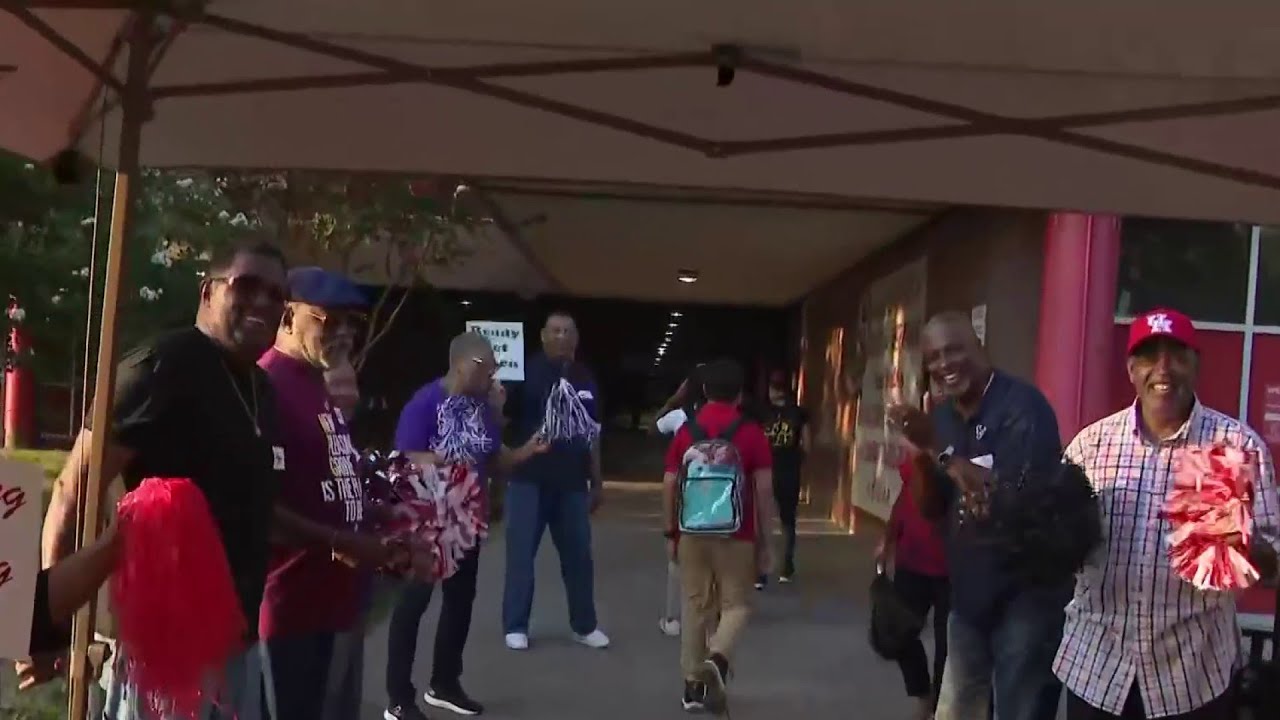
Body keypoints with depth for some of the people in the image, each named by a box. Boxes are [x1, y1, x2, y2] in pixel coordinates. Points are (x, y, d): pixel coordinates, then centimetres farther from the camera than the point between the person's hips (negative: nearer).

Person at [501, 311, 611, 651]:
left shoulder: (584, 379, 9)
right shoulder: (525, 371, -6)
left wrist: (597, 482, 14)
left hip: (572, 482, 4)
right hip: (528, 479, -4)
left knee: (579, 554, 9)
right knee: (521, 554, 2)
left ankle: (584, 625, 21)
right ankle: (516, 626, 13)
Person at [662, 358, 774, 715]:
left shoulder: (686, 431, 3)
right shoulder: (751, 434, -5)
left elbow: (669, 485, 3)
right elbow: (764, 490, -7)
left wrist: (670, 533, 12)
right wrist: (764, 541, 0)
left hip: (693, 533, 3)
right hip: (736, 535, -2)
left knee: (696, 606, 11)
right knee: (736, 604, 9)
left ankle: (693, 685, 13)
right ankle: (718, 658, -17)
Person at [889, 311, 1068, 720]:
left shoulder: (1022, 407, -17)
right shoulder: (942, 416, 6)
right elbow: (933, 508, 8)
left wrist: (943, 451, -23)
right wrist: (921, 454, -11)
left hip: (1027, 595, -7)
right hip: (970, 592, 7)